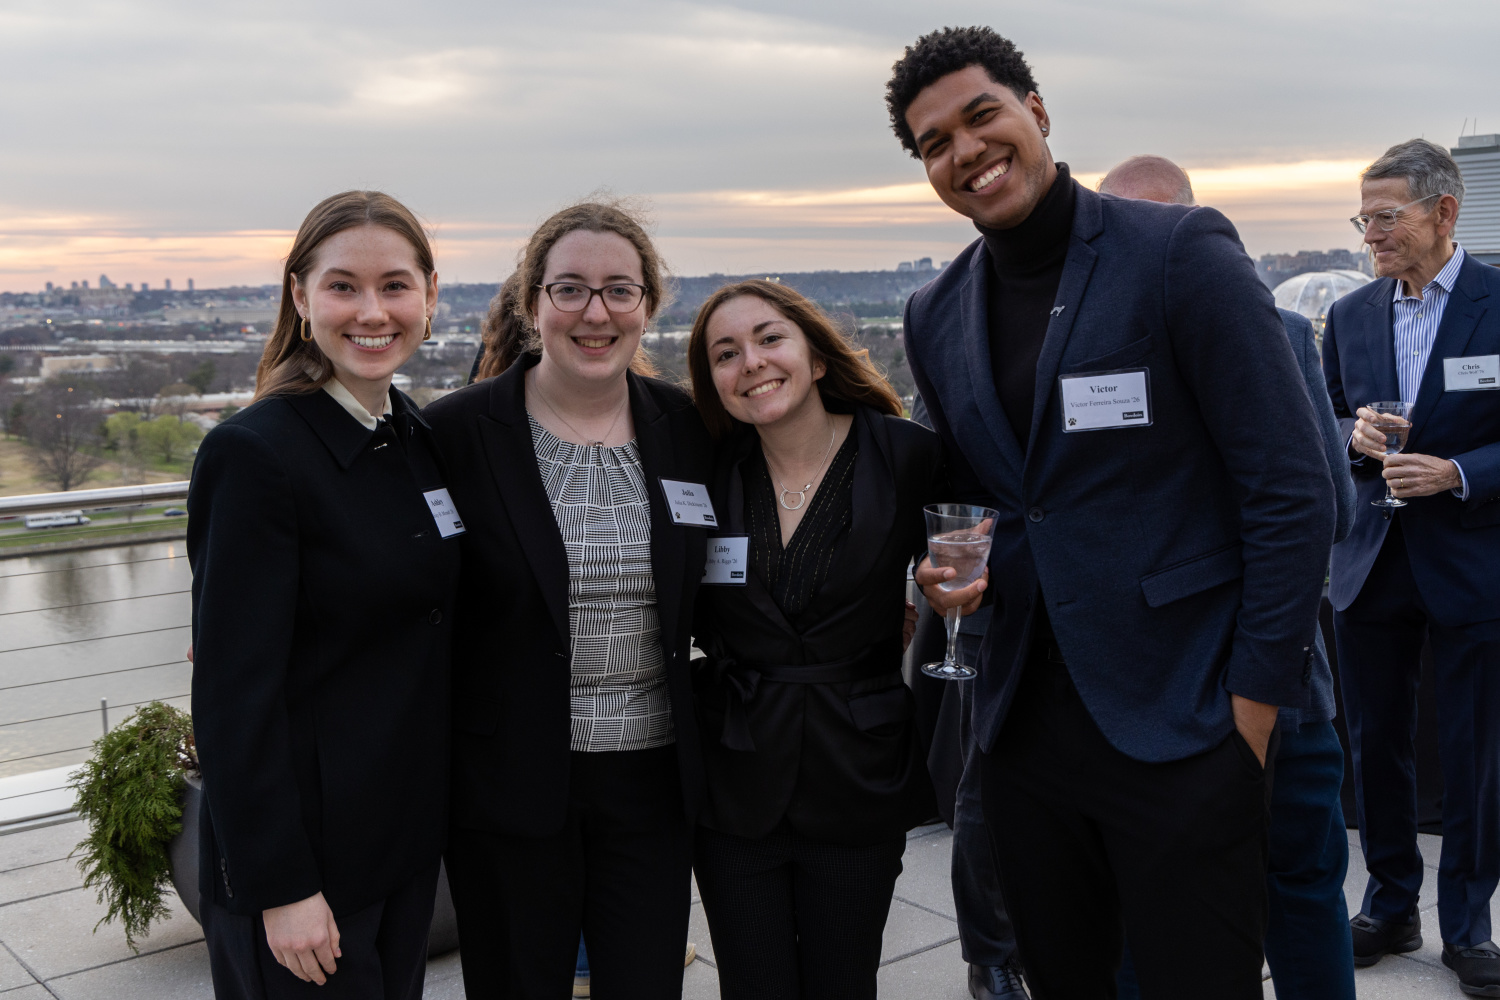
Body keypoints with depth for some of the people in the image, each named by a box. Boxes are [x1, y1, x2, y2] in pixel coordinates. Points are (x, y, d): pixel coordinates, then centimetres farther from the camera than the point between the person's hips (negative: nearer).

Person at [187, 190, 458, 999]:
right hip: (301, 851, -7)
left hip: (408, 834, 7)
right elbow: (234, 692, -19)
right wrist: (280, 888, -19)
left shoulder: (420, 438, 5)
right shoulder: (253, 454, -18)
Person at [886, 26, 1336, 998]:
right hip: (1027, 724, 6)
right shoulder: (936, 315, 8)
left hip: (1181, 726, -5)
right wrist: (962, 568, -1)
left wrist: (1252, 708, -12)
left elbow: (1292, 491, -11)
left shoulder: (1182, 253, -10)